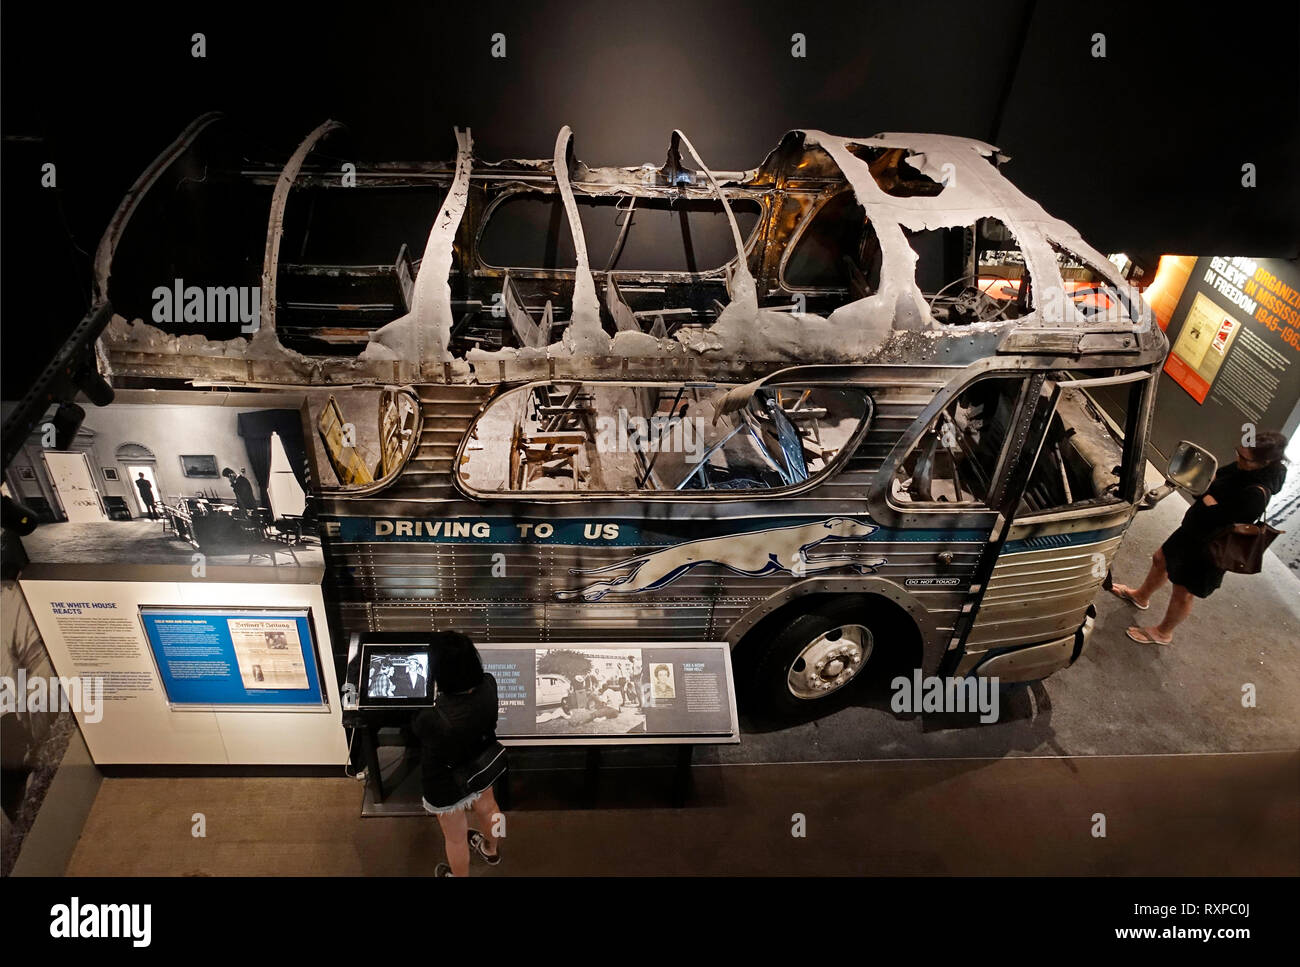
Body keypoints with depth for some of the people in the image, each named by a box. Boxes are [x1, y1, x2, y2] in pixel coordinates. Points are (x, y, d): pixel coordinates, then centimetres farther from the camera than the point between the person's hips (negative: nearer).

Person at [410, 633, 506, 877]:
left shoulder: (434, 720, -44)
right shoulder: (488, 685, -30)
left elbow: (413, 727, -17)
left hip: (449, 787, -5)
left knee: (456, 839, 26)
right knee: (486, 807, 36)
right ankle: (491, 850, 66)